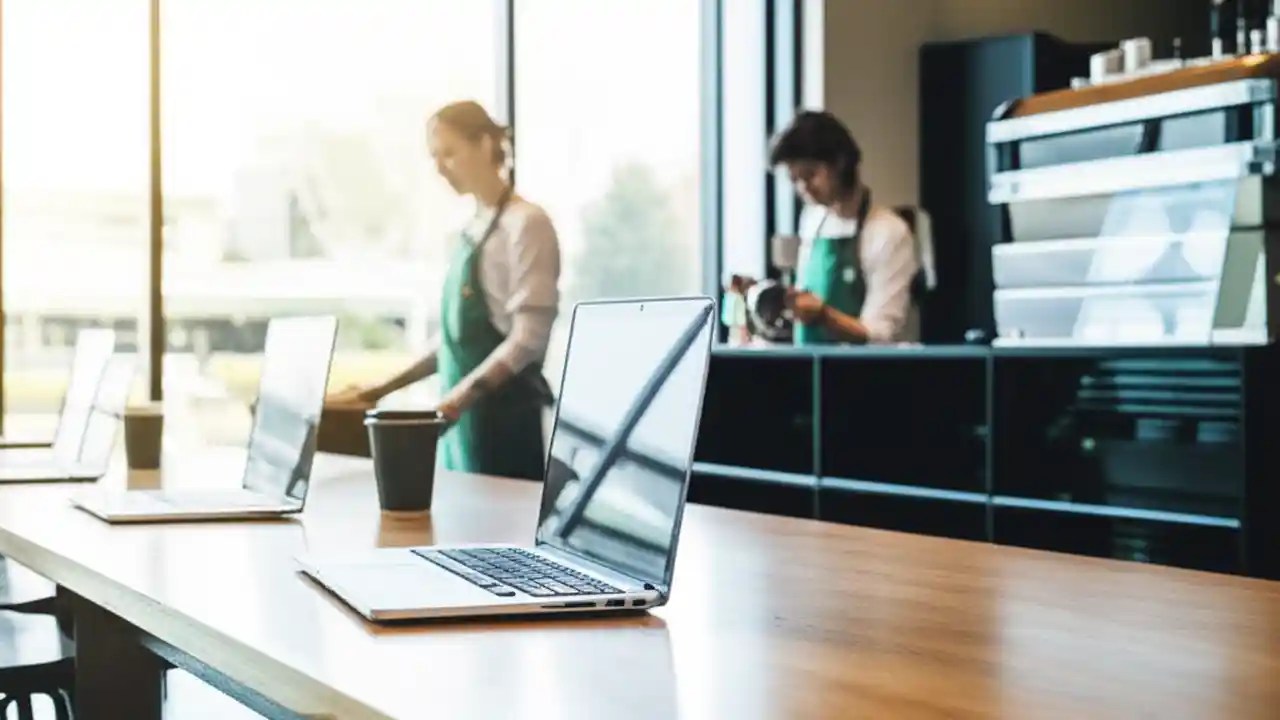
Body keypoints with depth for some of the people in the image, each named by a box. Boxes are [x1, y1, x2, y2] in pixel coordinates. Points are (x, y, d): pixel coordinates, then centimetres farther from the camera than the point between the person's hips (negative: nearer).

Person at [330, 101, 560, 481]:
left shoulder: (525, 224, -10)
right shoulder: (470, 231, 14)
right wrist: (384, 388, 14)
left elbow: (529, 336, -17)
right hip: (463, 413, 8)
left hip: (502, 413, -8)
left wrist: (468, 391, -26)